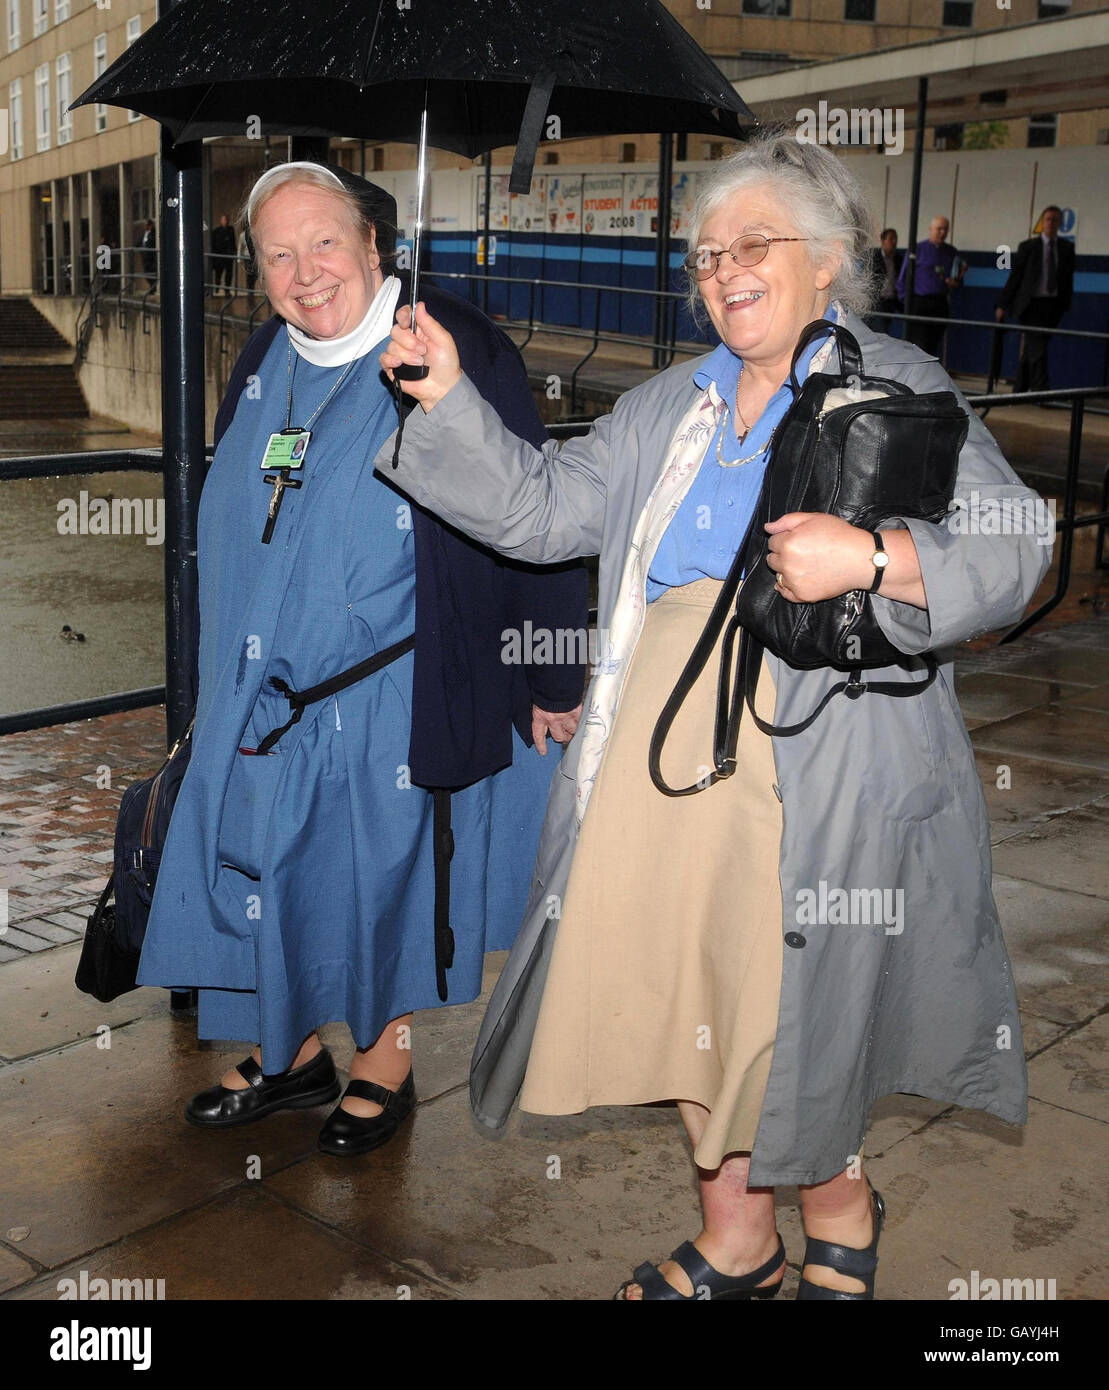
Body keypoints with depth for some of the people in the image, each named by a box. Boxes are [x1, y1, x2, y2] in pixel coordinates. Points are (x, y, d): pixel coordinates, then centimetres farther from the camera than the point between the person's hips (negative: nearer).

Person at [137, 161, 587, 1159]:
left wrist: (552, 683, -9)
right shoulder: (265, 365, 6)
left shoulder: (457, 354, -14)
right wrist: (230, 682, 20)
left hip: (397, 699, -6)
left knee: (384, 869, 9)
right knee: (266, 861, 14)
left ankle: (385, 1064, 31)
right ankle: (291, 1051, 36)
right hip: (269, 695, 6)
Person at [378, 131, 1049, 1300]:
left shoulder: (899, 390, 2)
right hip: (662, 756, 5)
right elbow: (535, 507, 14)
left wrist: (870, 556, -25)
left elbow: (1008, 550, -8)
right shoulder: (666, 410, 18)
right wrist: (447, 396, 2)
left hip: (807, 778, -5)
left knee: (789, 1020, 2)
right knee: (685, 999, 12)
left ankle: (839, 1214, 33)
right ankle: (734, 1239, 34)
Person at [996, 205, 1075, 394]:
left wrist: (1066, 304, 5)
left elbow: (1068, 278, 11)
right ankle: (1041, 392, -14)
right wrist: (1003, 304, 0)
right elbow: (1015, 276, 2)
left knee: (1031, 351, 9)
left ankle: (1019, 391, 17)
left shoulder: (1067, 248, 9)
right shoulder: (1028, 247, 1)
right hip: (1032, 305, -3)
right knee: (1037, 350, -12)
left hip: (1053, 306, 3)